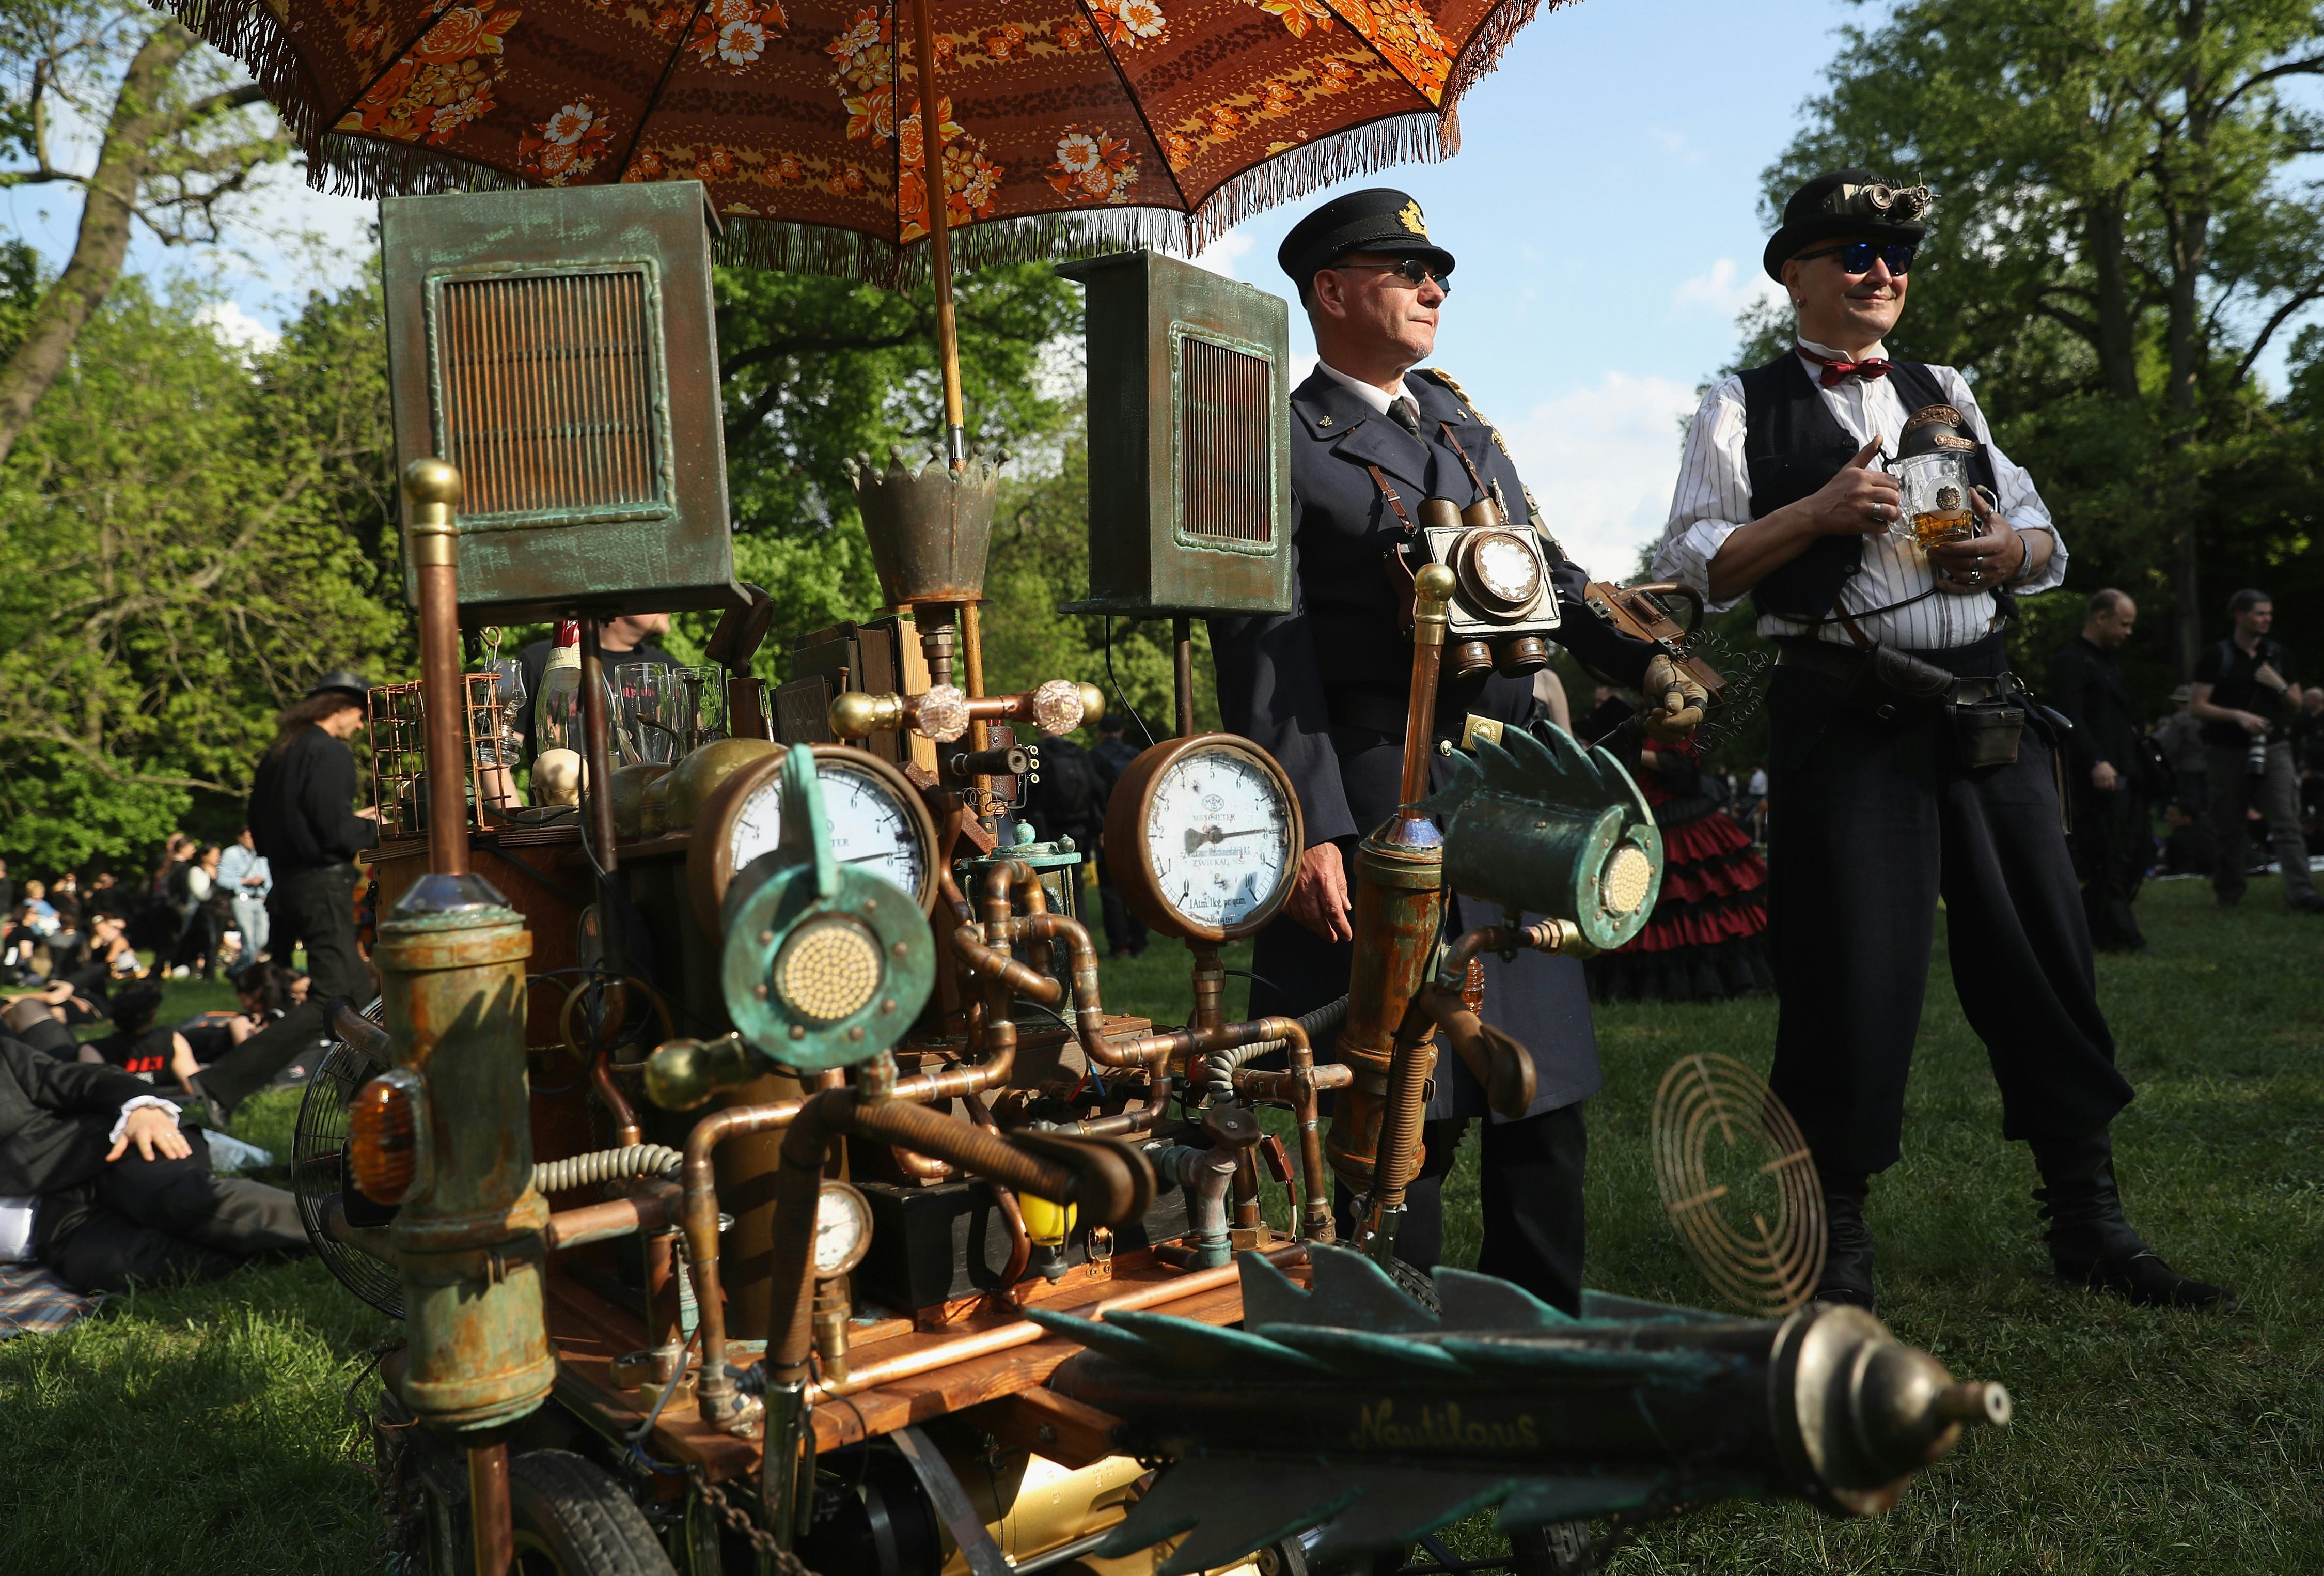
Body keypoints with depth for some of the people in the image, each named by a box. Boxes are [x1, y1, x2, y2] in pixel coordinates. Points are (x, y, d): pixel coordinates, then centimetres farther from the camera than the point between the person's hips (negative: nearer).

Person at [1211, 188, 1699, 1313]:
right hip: (1386, 808, -7)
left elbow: (1544, 575, 24)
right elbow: (1264, 652, -12)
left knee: (1547, 1092, 12)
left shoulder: (1460, 416, 19)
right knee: (1406, 1110, -1)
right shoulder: (1280, 442, -4)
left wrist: (1643, 663, 8)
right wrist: (1310, 833, -19)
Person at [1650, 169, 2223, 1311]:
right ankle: (1838, 1241, 12)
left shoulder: (1946, 395, 21)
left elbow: (2041, 537, 22)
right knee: (1851, 973, -4)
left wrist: (2012, 550, -1)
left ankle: (2089, 1223, 20)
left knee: (2044, 958, 6)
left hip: (1985, 713, 5)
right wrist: (1817, 511, -13)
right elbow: (1689, 565, -3)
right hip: (1843, 725, -5)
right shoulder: (1745, 407, 6)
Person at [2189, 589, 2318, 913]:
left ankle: (2302, 894, -16)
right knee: (2228, 828, 5)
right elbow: (2196, 707, -4)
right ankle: (2228, 893, 18)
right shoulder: (2216, 658, 1)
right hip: (2229, 752, -1)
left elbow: (2297, 705, 14)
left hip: (2274, 748, 2)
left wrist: (2280, 685, -6)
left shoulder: (2279, 654, 11)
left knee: (2287, 823, -10)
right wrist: (2237, 715, -17)